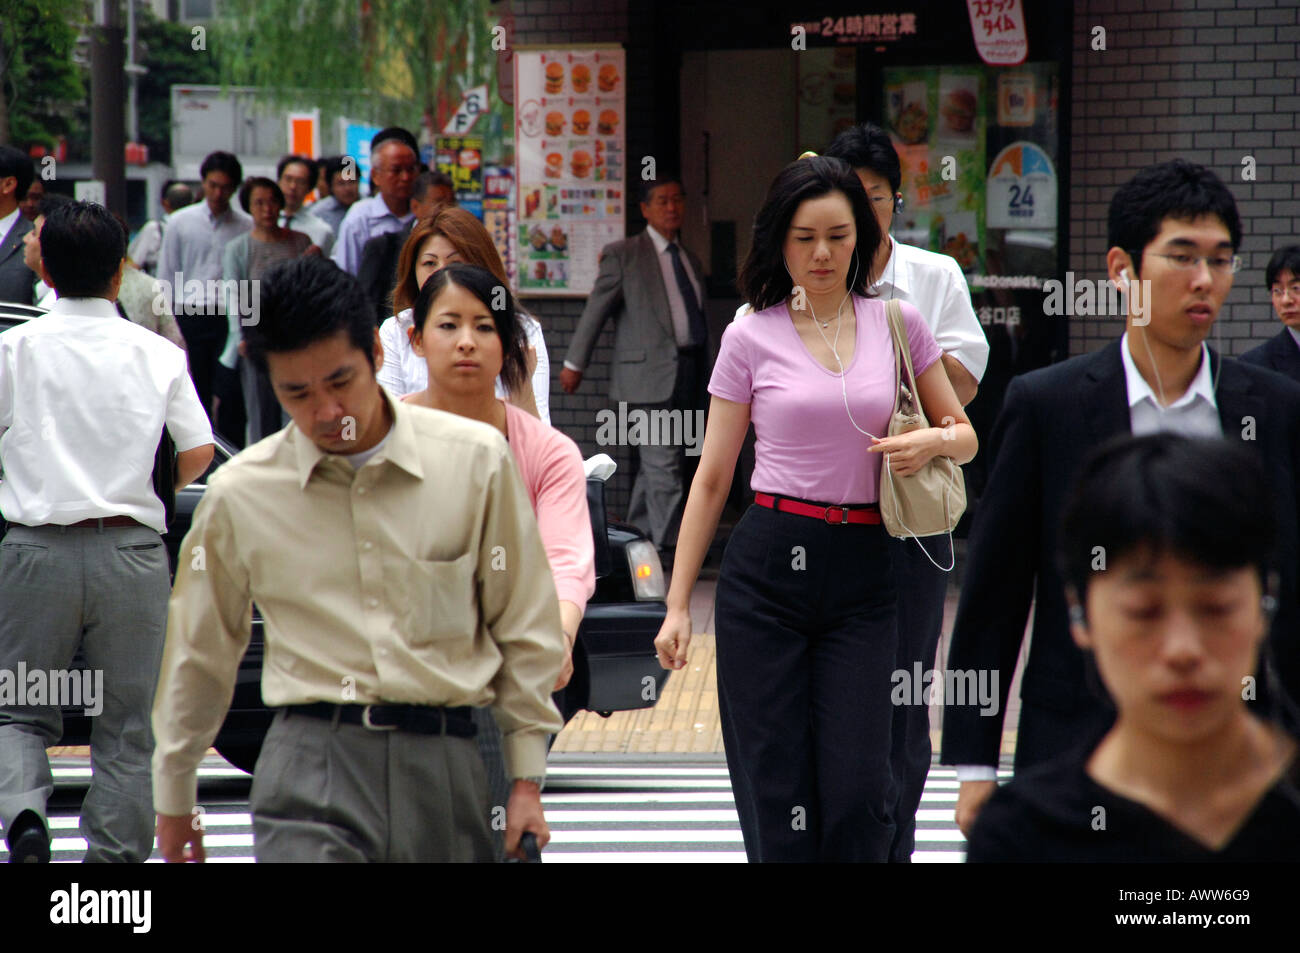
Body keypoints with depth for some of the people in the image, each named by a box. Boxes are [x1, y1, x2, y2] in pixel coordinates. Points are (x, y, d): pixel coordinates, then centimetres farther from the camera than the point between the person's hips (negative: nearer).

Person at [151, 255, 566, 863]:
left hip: (446, 764, 1)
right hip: (311, 765, -1)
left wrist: (527, 779, 9)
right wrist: (173, 795, 23)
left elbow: (525, 630, 11)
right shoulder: (240, 494, 4)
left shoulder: (476, 460, 3)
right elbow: (199, 655, 17)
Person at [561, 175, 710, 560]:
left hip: (688, 374, 6)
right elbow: (595, 309, 2)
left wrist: (703, 380, 17)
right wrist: (575, 362, 1)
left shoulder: (692, 262, 18)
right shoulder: (623, 254, 1)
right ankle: (670, 547, -11)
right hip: (650, 373, -6)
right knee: (663, 464, -11)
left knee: (657, 464, 11)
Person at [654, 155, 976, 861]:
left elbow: (964, 435, 16)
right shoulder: (751, 336, 2)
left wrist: (933, 443, -8)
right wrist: (677, 604, 3)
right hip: (769, 564, -1)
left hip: (863, 571, 1)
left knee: (857, 792, -7)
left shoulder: (897, 324, 7)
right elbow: (712, 477, 5)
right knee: (776, 797, -1)